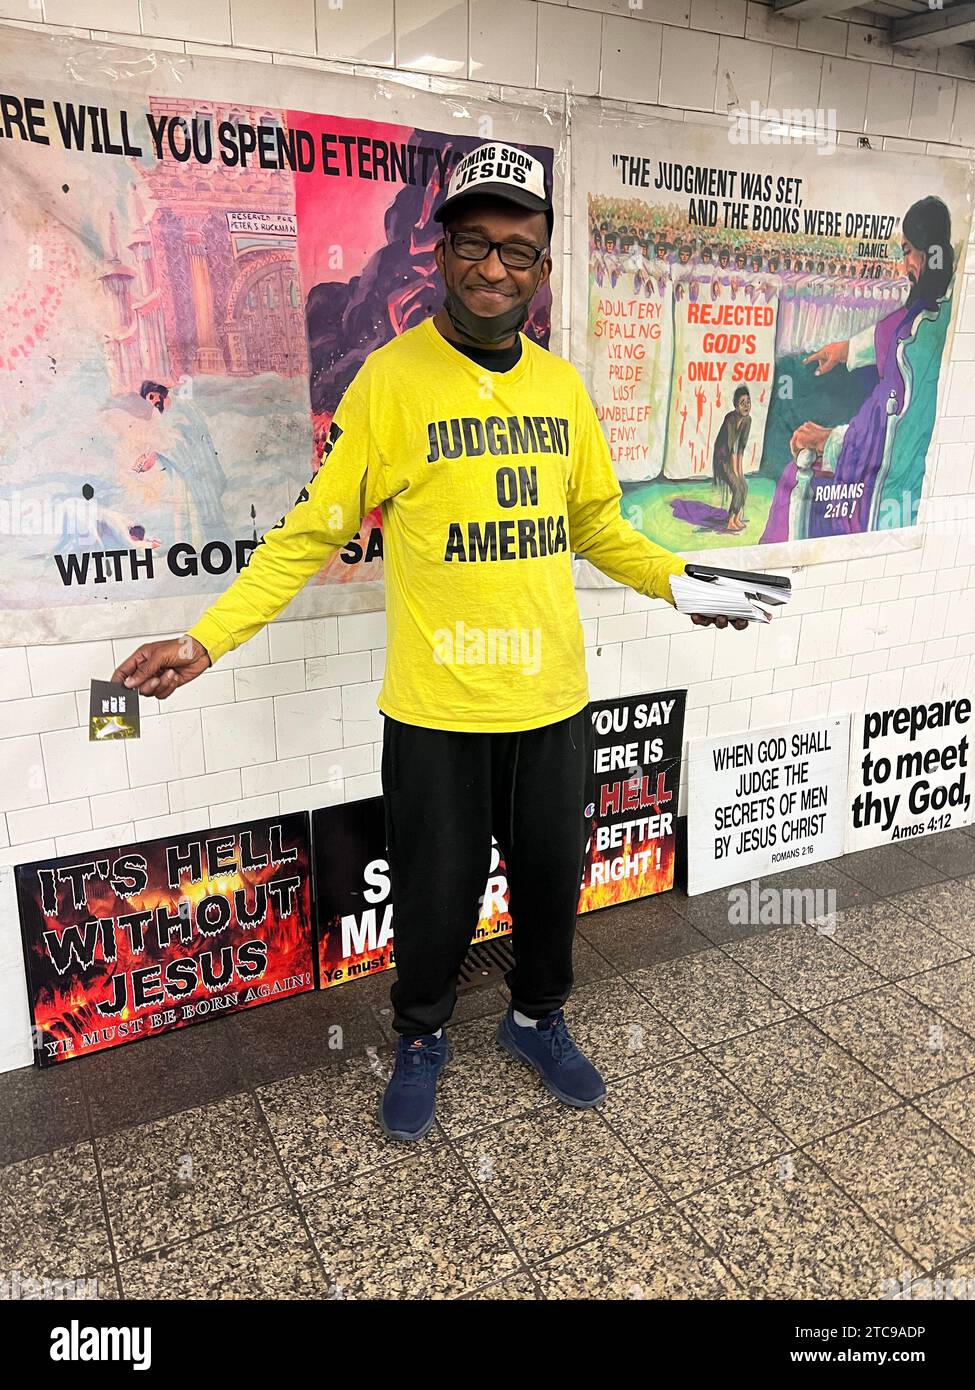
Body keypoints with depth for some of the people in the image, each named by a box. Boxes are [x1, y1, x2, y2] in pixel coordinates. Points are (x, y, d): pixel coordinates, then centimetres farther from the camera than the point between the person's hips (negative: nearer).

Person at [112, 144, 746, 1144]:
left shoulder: (561, 386, 5)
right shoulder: (390, 378, -8)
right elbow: (312, 531, -7)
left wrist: (683, 582, 3)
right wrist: (206, 638, -15)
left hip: (554, 699, 4)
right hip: (436, 709, -4)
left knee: (552, 881, 19)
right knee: (435, 899, 12)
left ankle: (537, 1019, 47)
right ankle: (422, 1037, 42)